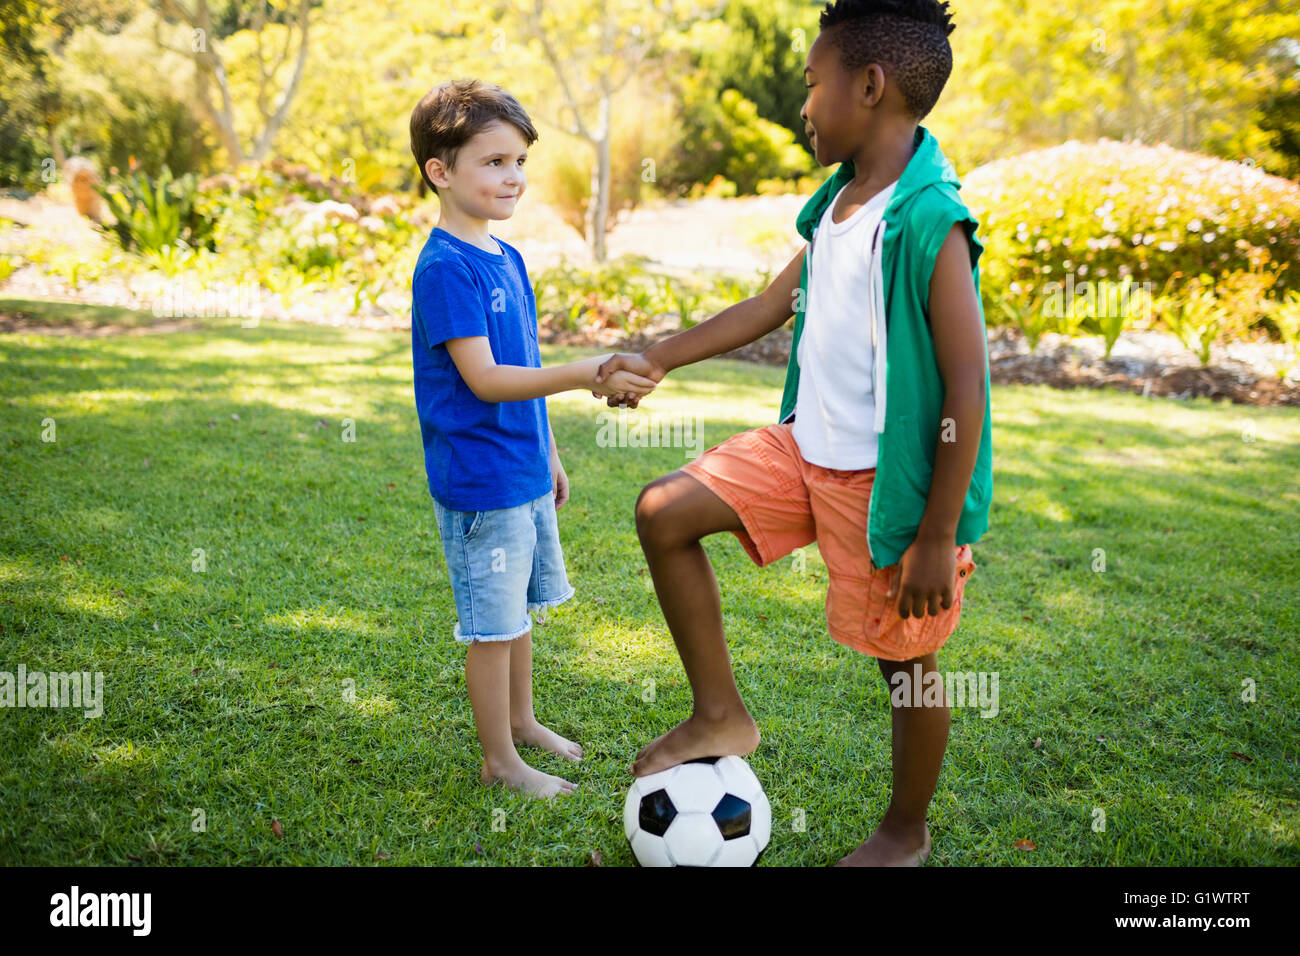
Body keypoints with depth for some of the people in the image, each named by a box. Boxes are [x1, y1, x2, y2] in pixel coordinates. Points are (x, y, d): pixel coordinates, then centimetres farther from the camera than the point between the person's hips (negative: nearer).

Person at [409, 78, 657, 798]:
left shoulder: (506, 258, 10)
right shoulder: (445, 267, -17)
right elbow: (482, 379, -24)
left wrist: (548, 453, 20)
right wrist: (582, 375, -32)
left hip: (524, 472, 9)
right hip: (479, 478, -9)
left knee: (521, 606, 21)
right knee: (493, 623, 3)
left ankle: (521, 719, 40)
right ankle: (500, 761, 19)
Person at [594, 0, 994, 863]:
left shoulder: (930, 223, -21)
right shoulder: (837, 203, 6)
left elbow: (967, 387, -21)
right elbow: (772, 305, 18)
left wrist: (938, 537, -20)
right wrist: (657, 360, 18)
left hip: (885, 481, -8)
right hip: (804, 449, 8)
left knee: (906, 662, 10)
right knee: (664, 512, 3)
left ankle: (905, 833, 36)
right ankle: (721, 715, 14)